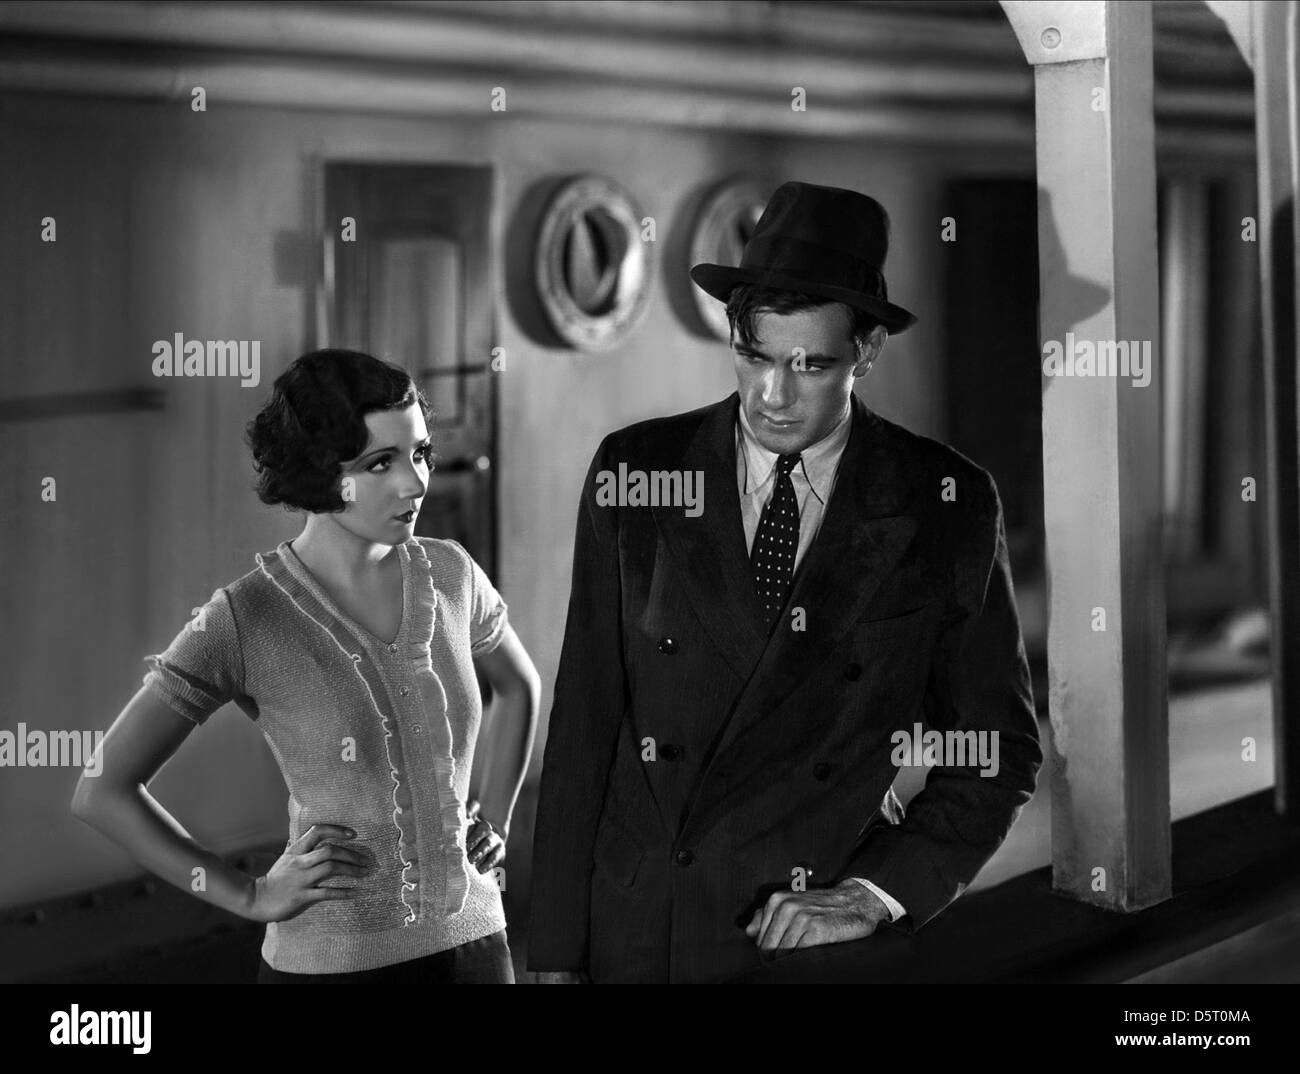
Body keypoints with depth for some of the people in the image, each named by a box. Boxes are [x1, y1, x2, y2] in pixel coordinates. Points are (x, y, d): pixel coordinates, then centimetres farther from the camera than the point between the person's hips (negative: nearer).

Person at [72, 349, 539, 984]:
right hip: (332, 959, -4)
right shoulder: (244, 620, -15)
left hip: (471, 940, 4)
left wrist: (492, 823, 9)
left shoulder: (449, 574, -2)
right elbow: (101, 791, -10)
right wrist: (252, 897, -9)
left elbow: (518, 687, 19)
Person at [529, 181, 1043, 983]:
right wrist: (558, 953, -4)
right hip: (633, 935, 1)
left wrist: (881, 890, -10)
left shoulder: (947, 506, -4)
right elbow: (583, 728, -1)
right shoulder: (634, 474, -3)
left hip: (823, 944, -1)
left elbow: (1000, 755, 2)